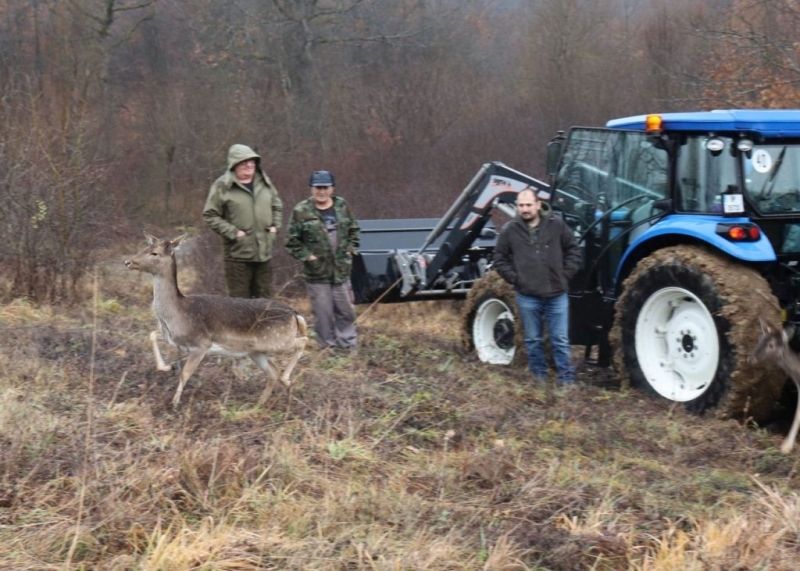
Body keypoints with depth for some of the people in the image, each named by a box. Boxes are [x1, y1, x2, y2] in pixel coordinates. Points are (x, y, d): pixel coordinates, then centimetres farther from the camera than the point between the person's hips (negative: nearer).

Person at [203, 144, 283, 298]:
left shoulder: (265, 183, 9)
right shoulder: (222, 186, -7)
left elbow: (277, 206, 24)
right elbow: (210, 215, -7)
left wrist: (275, 226, 8)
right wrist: (233, 232, -14)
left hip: (264, 252, 5)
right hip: (238, 253, -5)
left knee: (264, 299, 12)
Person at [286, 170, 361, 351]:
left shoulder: (342, 206, 5)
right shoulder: (301, 211, -8)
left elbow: (354, 230, 18)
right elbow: (292, 241, -4)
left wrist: (351, 249, 7)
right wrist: (306, 256, -11)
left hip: (341, 271, 4)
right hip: (316, 275, -4)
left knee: (346, 312, 9)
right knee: (323, 315, 1)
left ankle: (348, 346, 20)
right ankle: (328, 348, 12)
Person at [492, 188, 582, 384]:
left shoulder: (556, 225, -2)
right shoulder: (510, 230, -2)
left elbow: (574, 251, 5)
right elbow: (499, 259, 6)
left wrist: (565, 274, -2)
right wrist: (514, 278, -3)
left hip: (556, 294, 0)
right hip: (527, 296, 0)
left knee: (560, 340, 4)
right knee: (533, 340, 10)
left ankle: (567, 379, 10)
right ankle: (539, 377, 21)